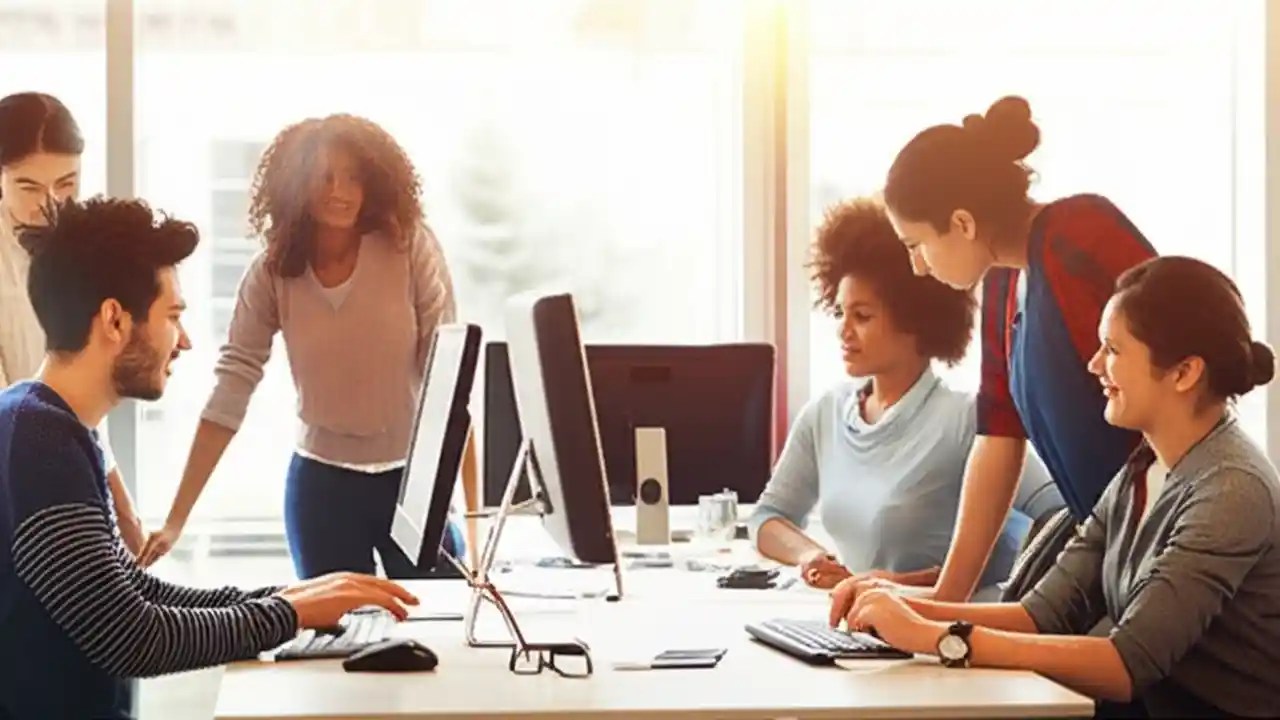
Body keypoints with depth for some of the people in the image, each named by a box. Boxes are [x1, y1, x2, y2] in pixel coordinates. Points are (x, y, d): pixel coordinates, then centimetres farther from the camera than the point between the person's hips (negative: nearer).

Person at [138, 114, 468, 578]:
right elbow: (228, 395, -9)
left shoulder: (410, 248, -11)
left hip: (417, 478, -1)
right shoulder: (272, 273, -7)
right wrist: (176, 519, -14)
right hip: (321, 482, 1)